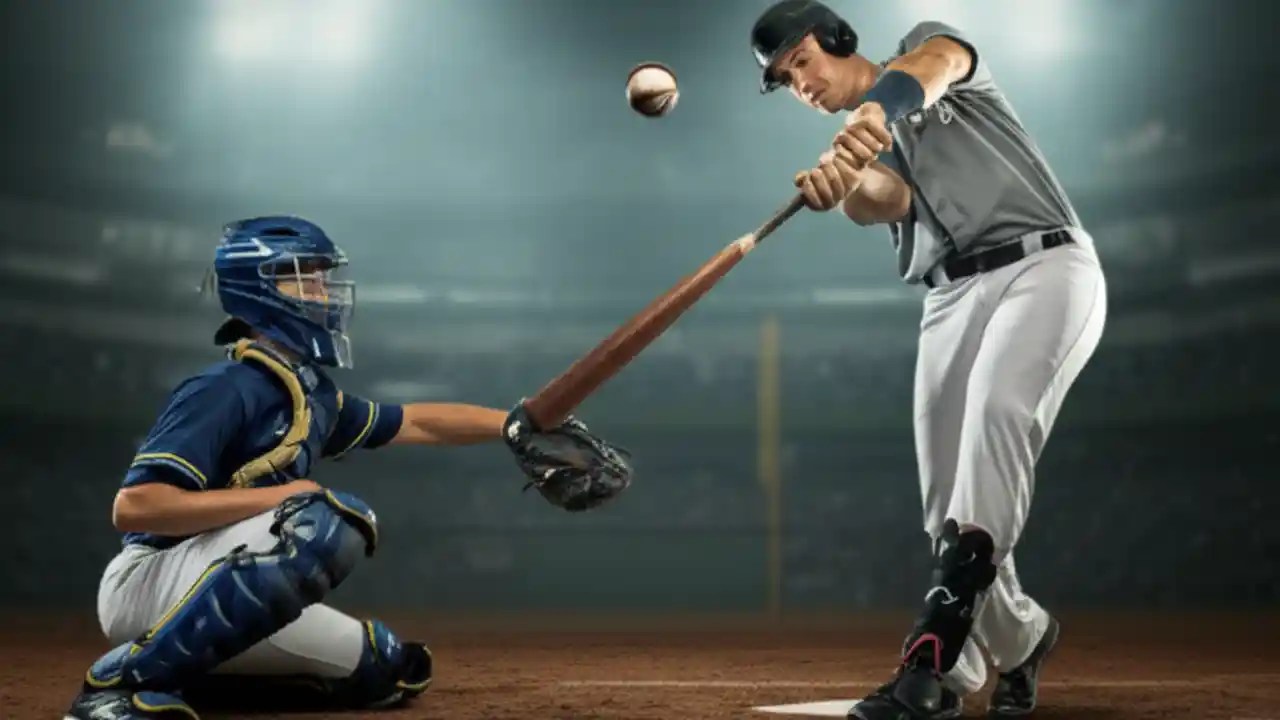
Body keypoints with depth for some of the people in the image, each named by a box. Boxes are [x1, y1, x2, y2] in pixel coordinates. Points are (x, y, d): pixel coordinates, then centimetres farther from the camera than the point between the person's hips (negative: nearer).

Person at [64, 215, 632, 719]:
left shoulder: (313, 395, 10)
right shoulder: (228, 389, -17)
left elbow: (414, 422, 23)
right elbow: (133, 507, -25)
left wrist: (516, 424, 11)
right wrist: (279, 495, -24)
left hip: (220, 608, 9)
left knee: (389, 672, 15)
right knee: (322, 524, -32)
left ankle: (186, 673, 12)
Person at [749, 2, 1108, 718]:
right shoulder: (856, 148, 18)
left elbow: (932, 64, -17)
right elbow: (886, 201, -8)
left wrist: (880, 106, -41)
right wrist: (841, 185, -33)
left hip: (1043, 263, -6)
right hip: (953, 298, 6)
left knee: (996, 407, -30)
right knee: (952, 507, -2)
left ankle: (940, 651, -41)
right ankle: (1018, 638, 22)